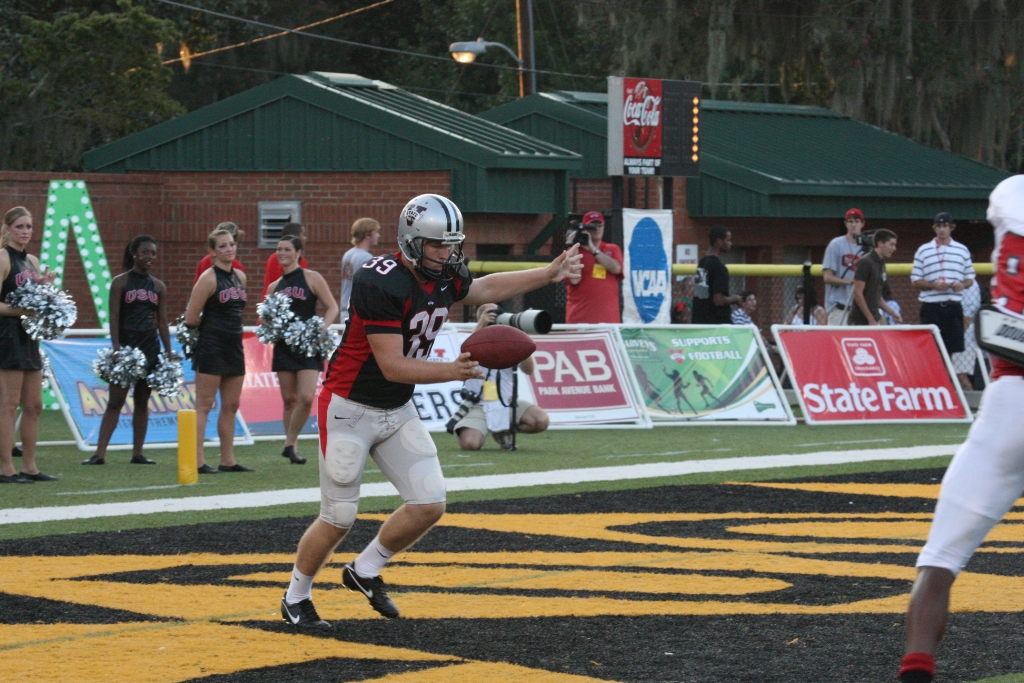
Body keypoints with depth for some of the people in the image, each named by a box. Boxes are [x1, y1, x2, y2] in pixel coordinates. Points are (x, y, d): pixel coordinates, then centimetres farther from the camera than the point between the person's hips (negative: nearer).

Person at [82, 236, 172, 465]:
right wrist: (116, 348, -18)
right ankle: (100, 453, -8)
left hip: (150, 348, 4)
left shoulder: (158, 287, 10)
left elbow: (162, 322, 12)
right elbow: (114, 317, -8)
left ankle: (137, 453, 11)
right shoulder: (120, 283, -2)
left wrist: (169, 354, 6)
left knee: (142, 402, 7)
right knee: (115, 401, -6)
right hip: (126, 347, -4)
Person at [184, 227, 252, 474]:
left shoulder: (240, 277, 11)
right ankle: (198, 461, -6)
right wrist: (211, 324, 2)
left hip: (234, 347, 8)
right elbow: (191, 319, -12)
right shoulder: (208, 278, -11)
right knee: (204, 405, -6)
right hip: (211, 348, -8)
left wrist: (228, 324, 9)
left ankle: (227, 460, 17)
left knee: (231, 405, 11)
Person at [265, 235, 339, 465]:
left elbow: (332, 308, -2)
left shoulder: (312, 278, -1)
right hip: (284, 347, 4)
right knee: (289, 399, 5)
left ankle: (290, 445, -2)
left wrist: (322, 328, -18)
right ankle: (291, 446, 14)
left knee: (306, 398, -14)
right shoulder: (274, 286, 11)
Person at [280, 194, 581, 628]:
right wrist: (451, 371, -39)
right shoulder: (381, 283, -26)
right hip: (350, 409, -8)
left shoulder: (444, 279, -1)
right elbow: (392, 367, -28)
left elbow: (487, 288, 21)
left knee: (429, 504, -2)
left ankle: (365, 570, 20)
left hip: (397, 410, 8)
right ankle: (295, 598, 22)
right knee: (338, 519, -1)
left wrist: (550, 274, 16)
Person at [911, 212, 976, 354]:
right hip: (931, 307, -2)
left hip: (954, 306, 2)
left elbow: (970, 278, 16)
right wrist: (934, 285, -13)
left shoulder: (963, 250, 13)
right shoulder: (923, 250, 7)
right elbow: (915, 281, 4)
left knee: (954, 348, 1)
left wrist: (963, 285, -7)